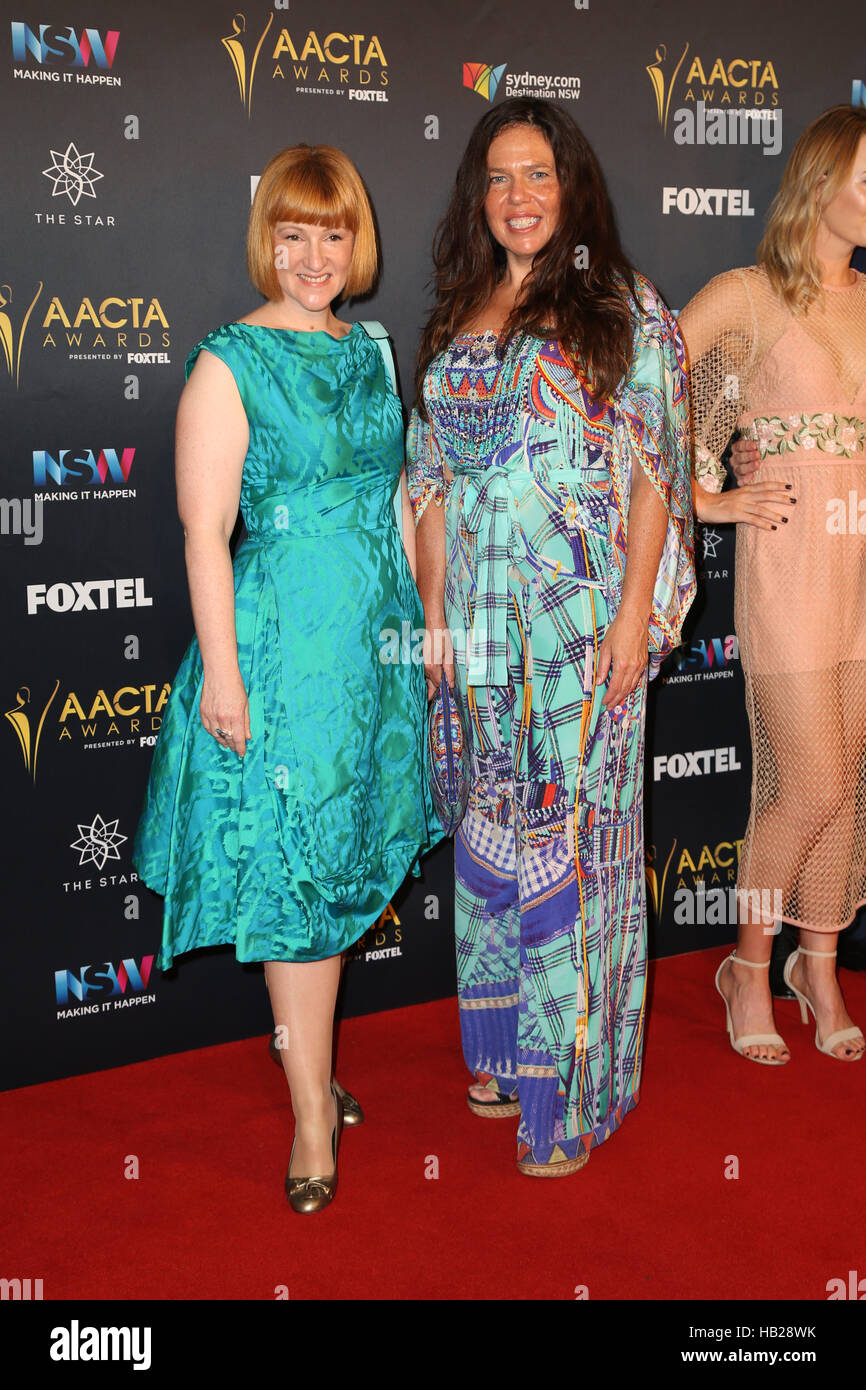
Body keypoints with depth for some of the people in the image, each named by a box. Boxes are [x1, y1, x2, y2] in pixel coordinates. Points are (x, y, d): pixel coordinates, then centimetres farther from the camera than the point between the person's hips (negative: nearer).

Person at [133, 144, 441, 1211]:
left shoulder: (371, 353, 10)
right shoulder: (229, 364, -9)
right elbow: (205, 533, -12)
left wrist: (429, 621, 15)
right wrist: (219, 670, -15)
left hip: (376, 636, 6)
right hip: (282, 642, -6)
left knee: (343, 867, 14)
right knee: (290, 873, 0)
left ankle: (309, 1057, 32)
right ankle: (313, 1116, 12)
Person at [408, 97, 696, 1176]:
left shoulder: (627, 314, -1)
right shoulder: (457, 323, 12)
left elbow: (655, 474, -5)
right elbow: (434, 482, 12)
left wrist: (635, 619, -12)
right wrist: (434, 617, 7)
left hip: (586, 620, -4)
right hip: (482, 621, 5)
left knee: (575, 832, -1)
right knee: (490, 829, 12)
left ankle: (572, 1091, 11)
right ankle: (503, 1048, 29)